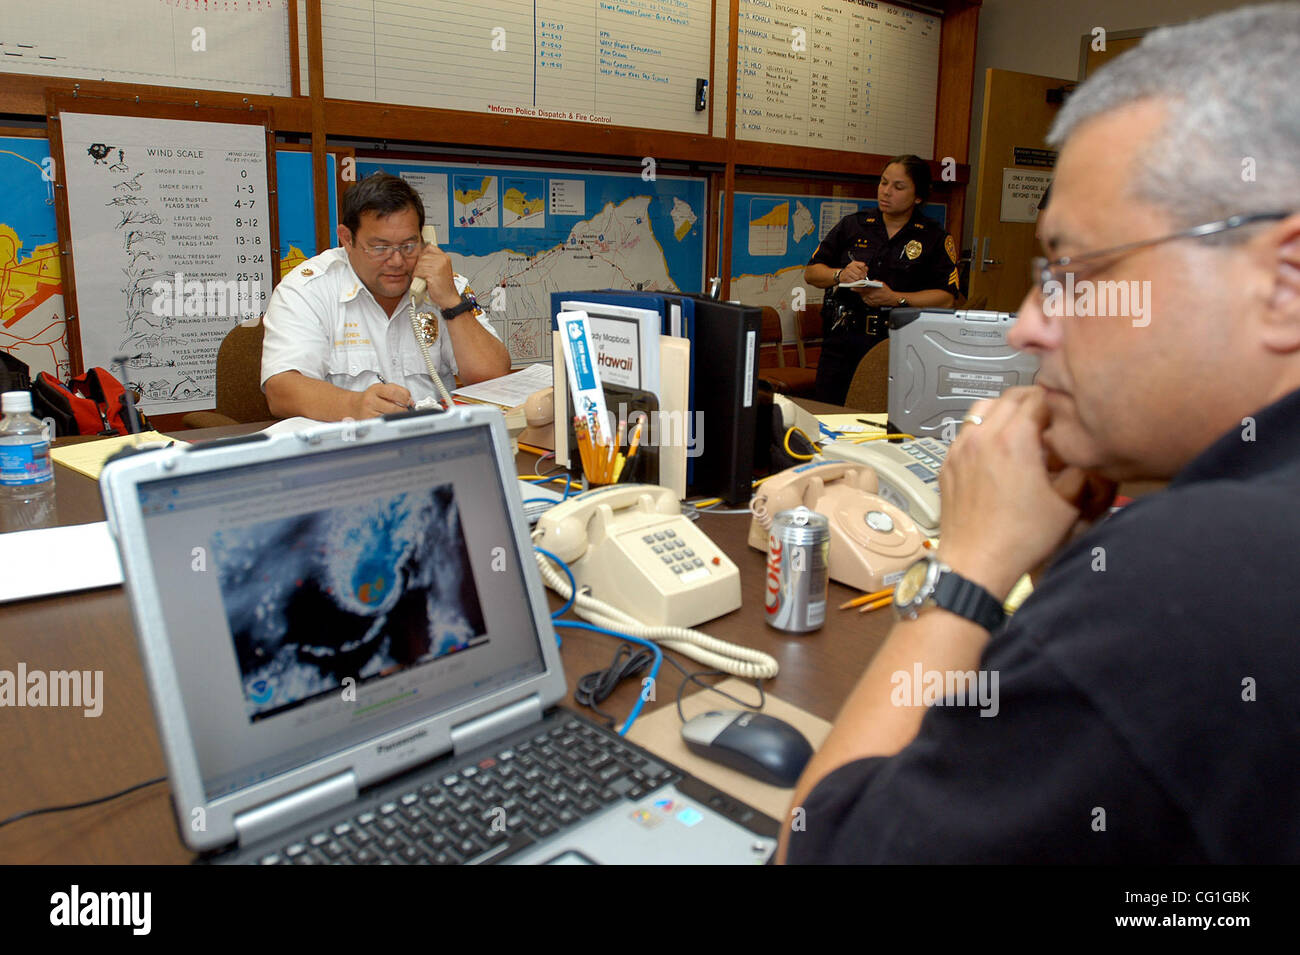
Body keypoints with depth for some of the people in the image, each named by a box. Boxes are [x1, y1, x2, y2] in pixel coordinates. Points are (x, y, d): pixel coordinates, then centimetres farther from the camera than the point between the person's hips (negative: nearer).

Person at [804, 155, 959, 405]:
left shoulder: (934, 237, 6)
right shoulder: (853, 225, 14)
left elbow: (946, 298, -2)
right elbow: (811, 273, 13)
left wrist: (895, 299, -14)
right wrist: (840, 275, -8)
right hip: (842, 342, 2)